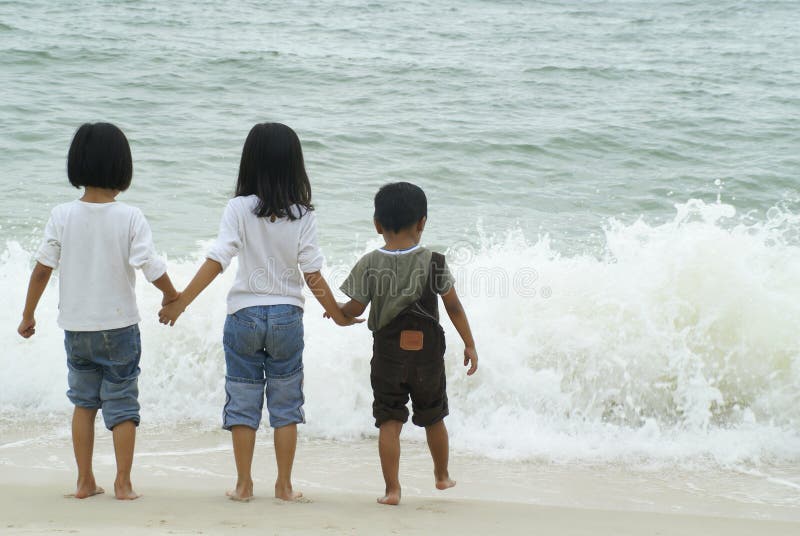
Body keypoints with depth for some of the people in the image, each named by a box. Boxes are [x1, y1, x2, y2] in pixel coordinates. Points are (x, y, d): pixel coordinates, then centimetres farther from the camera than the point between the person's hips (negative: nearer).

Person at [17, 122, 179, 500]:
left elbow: (42, 270, -4)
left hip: (76, 327, 2)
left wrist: (28, 317, 8)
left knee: (83, 401, 16)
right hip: (119, 326, -2)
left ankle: (85, 482, 16)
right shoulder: (129, 217, -13)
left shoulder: (62, 216, -6)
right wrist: (172, 296, 5)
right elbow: (153, 268, -15)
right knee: (122, 404, 8)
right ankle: (123, 483, 7)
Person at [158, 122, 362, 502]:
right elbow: (313, 275, -6)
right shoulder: (302, 215, -6)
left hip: (244, 314, -1)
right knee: (285, 403, 11)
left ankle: (243, 484, 13)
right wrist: (339, 316, 5)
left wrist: (180, 302, -13)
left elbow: (216, 261, -16)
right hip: (287, 316, 1)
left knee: (242, 402, 10)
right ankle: (284, 485, 14)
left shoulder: (240, 209, -9)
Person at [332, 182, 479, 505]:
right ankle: (442, 476, 36)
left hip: (387, 353, -1)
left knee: (389, 422, 2)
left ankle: (392, 489, -3)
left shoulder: (370, 264, -8)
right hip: (428, 354, 1)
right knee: (433, 418, 19)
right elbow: (454, 306, -3)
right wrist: (469, 345, 6)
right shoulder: (432, 262, -7)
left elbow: (356, 308, -3)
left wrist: (337, 311, 19)